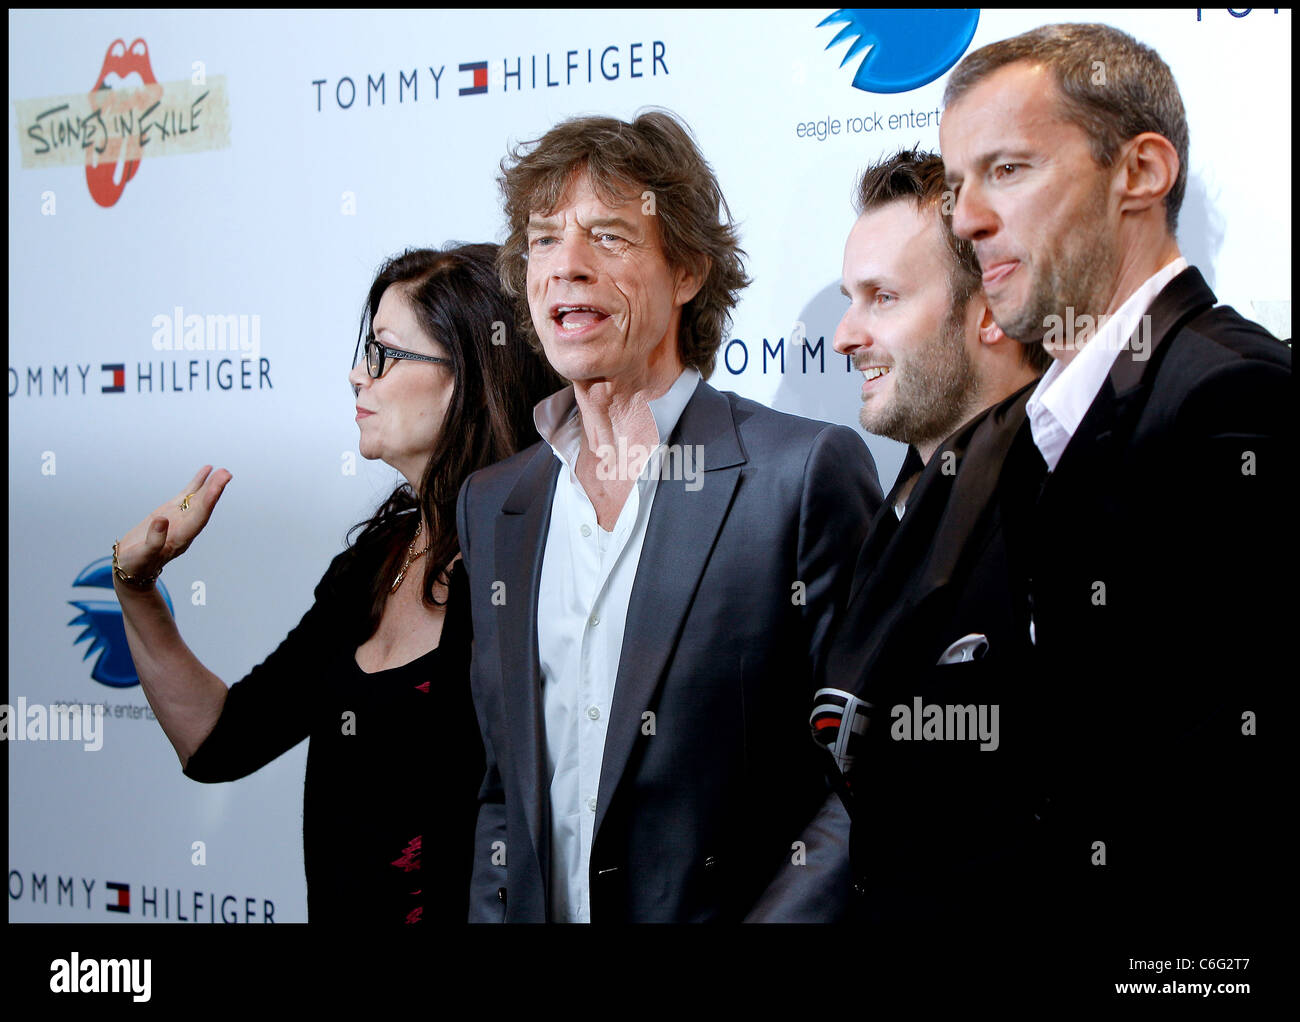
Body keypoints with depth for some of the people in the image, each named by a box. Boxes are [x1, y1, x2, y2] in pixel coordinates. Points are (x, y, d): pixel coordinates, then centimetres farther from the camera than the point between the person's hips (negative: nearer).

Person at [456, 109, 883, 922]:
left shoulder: (809, 472, -10)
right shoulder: (491, 504, 9)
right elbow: (502, 783, 14)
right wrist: (491, 915, 0)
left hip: (729, 904, -5)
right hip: (537, 914, 5)